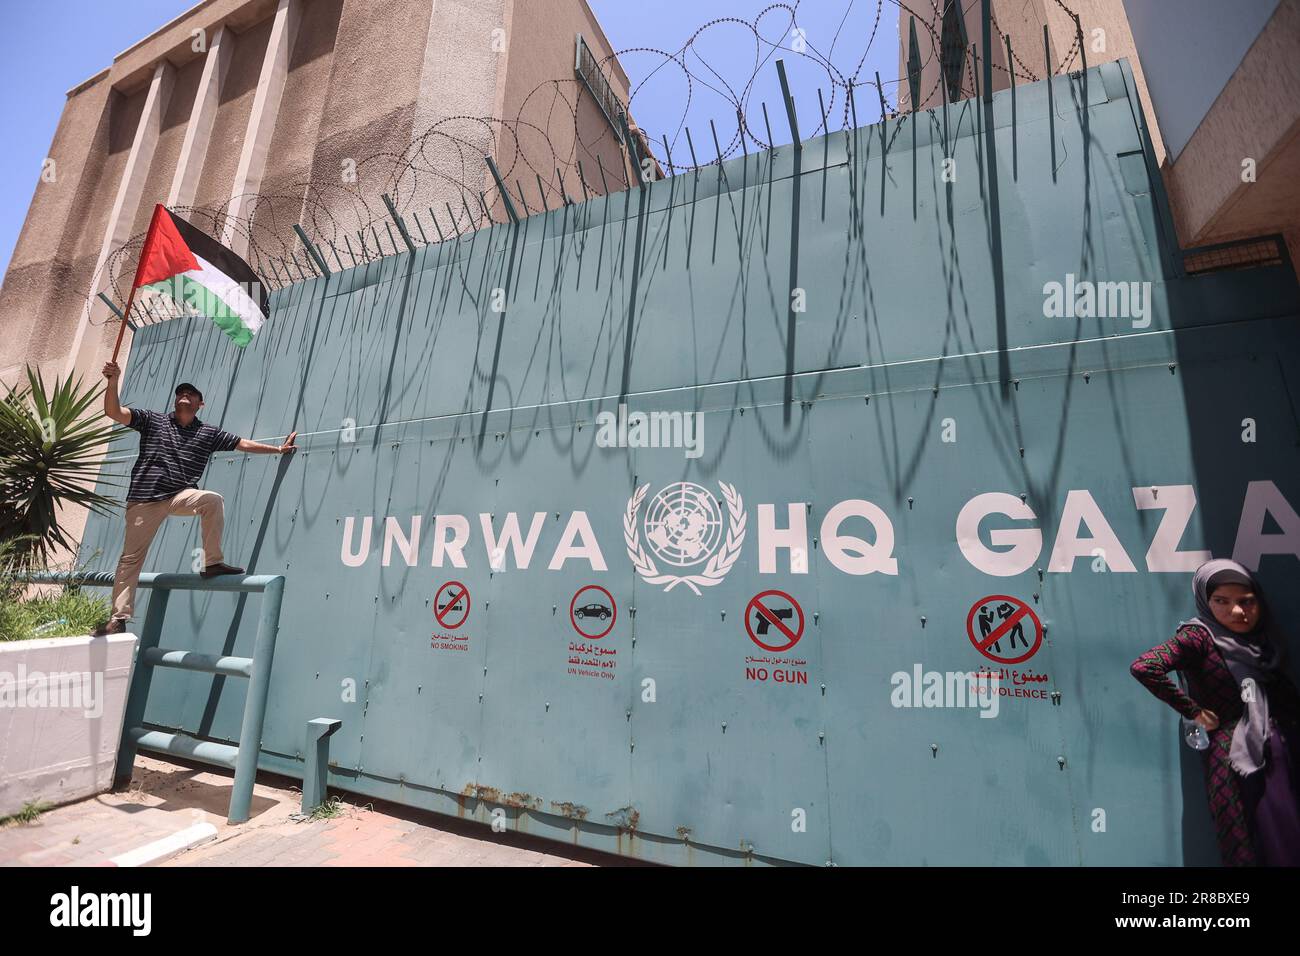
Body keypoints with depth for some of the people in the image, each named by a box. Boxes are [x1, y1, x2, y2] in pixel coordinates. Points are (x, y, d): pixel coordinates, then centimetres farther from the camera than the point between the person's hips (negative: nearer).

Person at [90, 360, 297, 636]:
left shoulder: (209, 433, 10)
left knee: (212, 500, -34)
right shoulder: (152, 420, 8)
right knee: (131, 557, 2)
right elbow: (113, 411, -3)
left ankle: (213, 563, -22)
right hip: (144, 498, 0)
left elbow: (243, 443, 11)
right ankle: (119, 618, 12)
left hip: (181, 495, 0)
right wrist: (113, 381, -16)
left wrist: (279, 449, 9)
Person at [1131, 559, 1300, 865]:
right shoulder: (1199, 636, -15)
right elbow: (1143, 667, -29)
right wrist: (1193, 711, -18)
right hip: (1234, 754, -6)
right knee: (1251, 846, 5)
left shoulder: (1260, 638, 7)